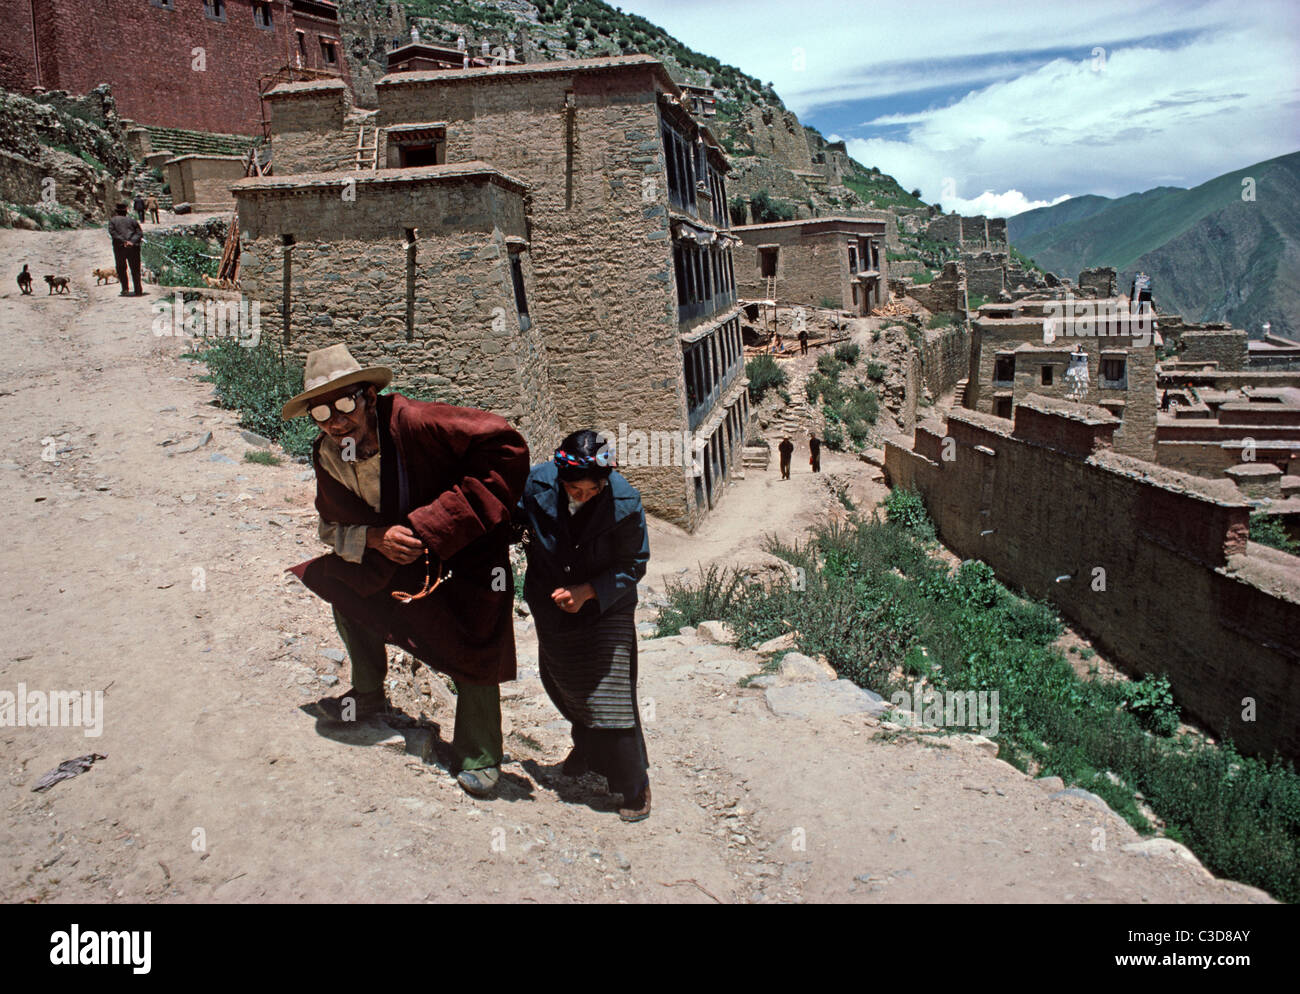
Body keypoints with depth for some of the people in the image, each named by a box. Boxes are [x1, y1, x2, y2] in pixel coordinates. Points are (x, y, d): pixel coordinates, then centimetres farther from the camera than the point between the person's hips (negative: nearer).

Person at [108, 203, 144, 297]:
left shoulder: (113, 221, 9)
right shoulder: (132, 220, 14)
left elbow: (113, 233, -7)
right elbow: (140, 233, 3)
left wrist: (124, 241, -12)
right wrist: (132, 241, -8)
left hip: (120, 247, -1)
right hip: (134, 247, 1)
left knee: (121, 268, 12)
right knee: (135, 269, 6)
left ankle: (125, 289, 4)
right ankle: (138, 290, 0)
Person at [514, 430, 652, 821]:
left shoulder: (624, 503, -26)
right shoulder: (536, 485, -21)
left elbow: (632, 566, -16)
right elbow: (508, 519, 2)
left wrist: (587, 592, -26)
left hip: (606, 609, -4)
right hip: (551, 607, 4)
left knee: (609, 691, -6)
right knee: (564, 686, 21)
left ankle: (634, 786, 15)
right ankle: (587, 749, 51)